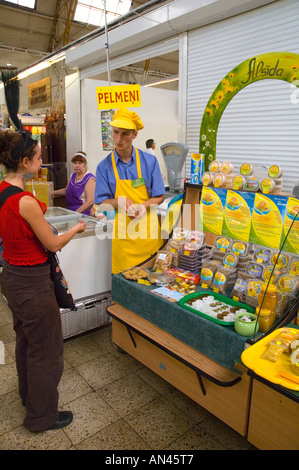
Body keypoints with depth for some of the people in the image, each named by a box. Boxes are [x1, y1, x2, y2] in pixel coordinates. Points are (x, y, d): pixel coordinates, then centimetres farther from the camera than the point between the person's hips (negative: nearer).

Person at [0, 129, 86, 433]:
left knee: (25, 340, 28)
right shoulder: (25, 202, -27)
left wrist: (42, 235, 12)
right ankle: (42, 416, 32)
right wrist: (76, 229, -1)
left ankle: (28, 394, 52)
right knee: (45, 350, 11)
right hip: (32, 283, -9)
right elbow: (53, 244, -17)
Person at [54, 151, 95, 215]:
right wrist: (53, 193, 16)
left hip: (84, 215, -7)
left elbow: (90, 202, -19)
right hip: (70, 213, 7)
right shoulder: (73, 176, 14)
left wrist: (76, 213, -22)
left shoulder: (89, 179, -11)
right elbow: (66, 190, 32)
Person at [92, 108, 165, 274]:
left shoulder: (149, 161, 2)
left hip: (147, 228, 1)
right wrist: (119, 202, -19)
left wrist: (143, 206, -15)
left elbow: (159, 197, 4)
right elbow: (102, 203, 2)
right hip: (121, 230, 0)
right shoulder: (104, 166, 1)